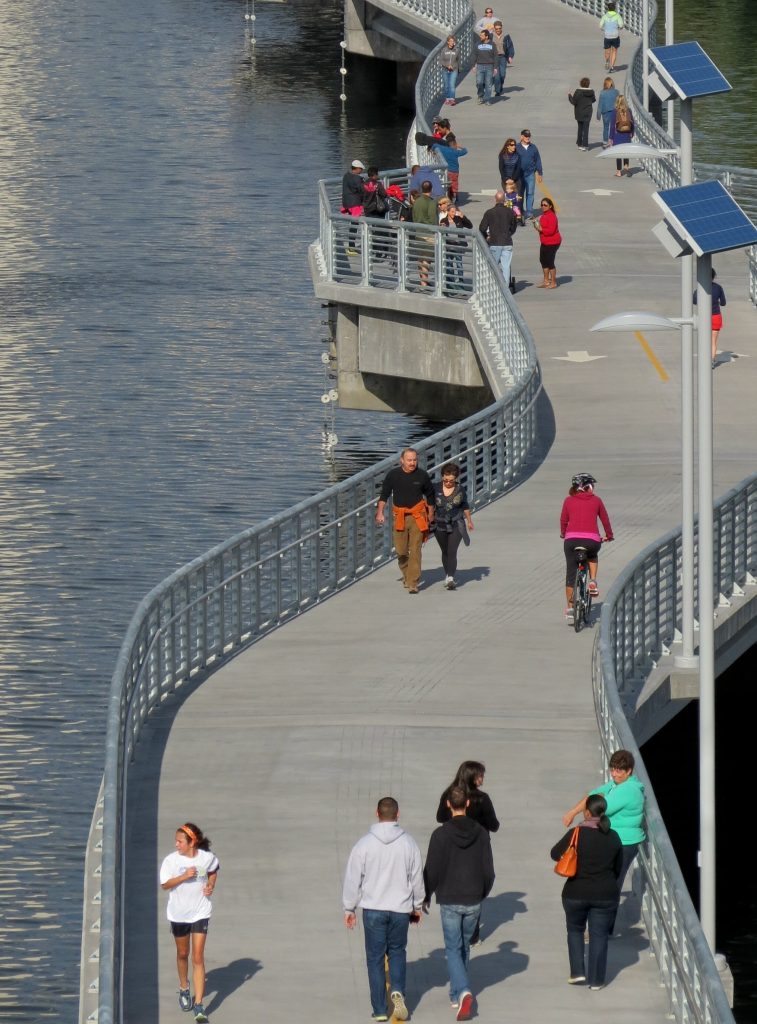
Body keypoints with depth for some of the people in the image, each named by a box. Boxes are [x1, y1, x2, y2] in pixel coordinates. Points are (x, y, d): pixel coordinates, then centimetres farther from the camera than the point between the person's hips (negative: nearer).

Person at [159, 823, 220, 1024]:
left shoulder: (207, 858, -8)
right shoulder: (171, 860, -11)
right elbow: (165, 884, -12)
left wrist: (211, 885, -4)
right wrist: (184, 876, -24)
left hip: (200, 913, -1)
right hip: (178, 914, 1)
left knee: (198, 958, -6)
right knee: (182, 954, 19)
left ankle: (199, 1005, -5)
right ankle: (184, 989, 45)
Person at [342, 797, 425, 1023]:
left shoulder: (365, 844, -8)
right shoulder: (408, 843, -4)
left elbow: (353, 879, -4)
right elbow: (417, 878, 5)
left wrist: (349, 908, 7)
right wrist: (417, 907, 19)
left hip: (373, 909, -1)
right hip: (401, 909, 1)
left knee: (375, 957, 7)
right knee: (397, 951, 19)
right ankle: (397, 991, -5)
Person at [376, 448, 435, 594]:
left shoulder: (422, 475, -2)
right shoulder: (393, 475, -2)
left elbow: (430, 495, 11)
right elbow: (384, 494, 7)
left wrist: (430, 515, 15)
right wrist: (380, 512, -1)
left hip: (417, 516, -2)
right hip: (400, 516, 2)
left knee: (415, 550, -8)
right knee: (400, 550, 5)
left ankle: (413, 583, -7)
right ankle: (406, 575, 33)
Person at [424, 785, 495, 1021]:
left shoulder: (441, 834, -12)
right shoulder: (481, 833, -3)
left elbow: (432, 870, -9)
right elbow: (488, 871, 1)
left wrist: (426, 896, 7)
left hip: (449, 902, -3)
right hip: (473, 902, 3)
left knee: (453, 949, 0)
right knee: (464, 947, 18)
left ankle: (463, 991, -21)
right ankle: (457, 995, 27)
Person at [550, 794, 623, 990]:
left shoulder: (576, 834, -14)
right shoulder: (613, 837, -3)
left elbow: (555, 854, -2)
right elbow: (618, 867, 8)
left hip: (576, 893, -2)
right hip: (605, 895, 2)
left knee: (575, 930, 20)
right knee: (599, 935, 9)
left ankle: (578, 972, 13)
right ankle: (596, 980, 10)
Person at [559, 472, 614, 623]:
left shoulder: (569, 501, 10)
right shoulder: (596, 501, 9)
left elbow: (563, 520, 17)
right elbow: (605, 519, 16)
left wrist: (563, 534, 36)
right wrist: (609, 535, 32)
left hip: (571, 539, 0)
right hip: (591, 539, 0)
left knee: (570, 574, 9)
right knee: (593, 556, 35)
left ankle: (570, 608, 10)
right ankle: (593, 582, 14)